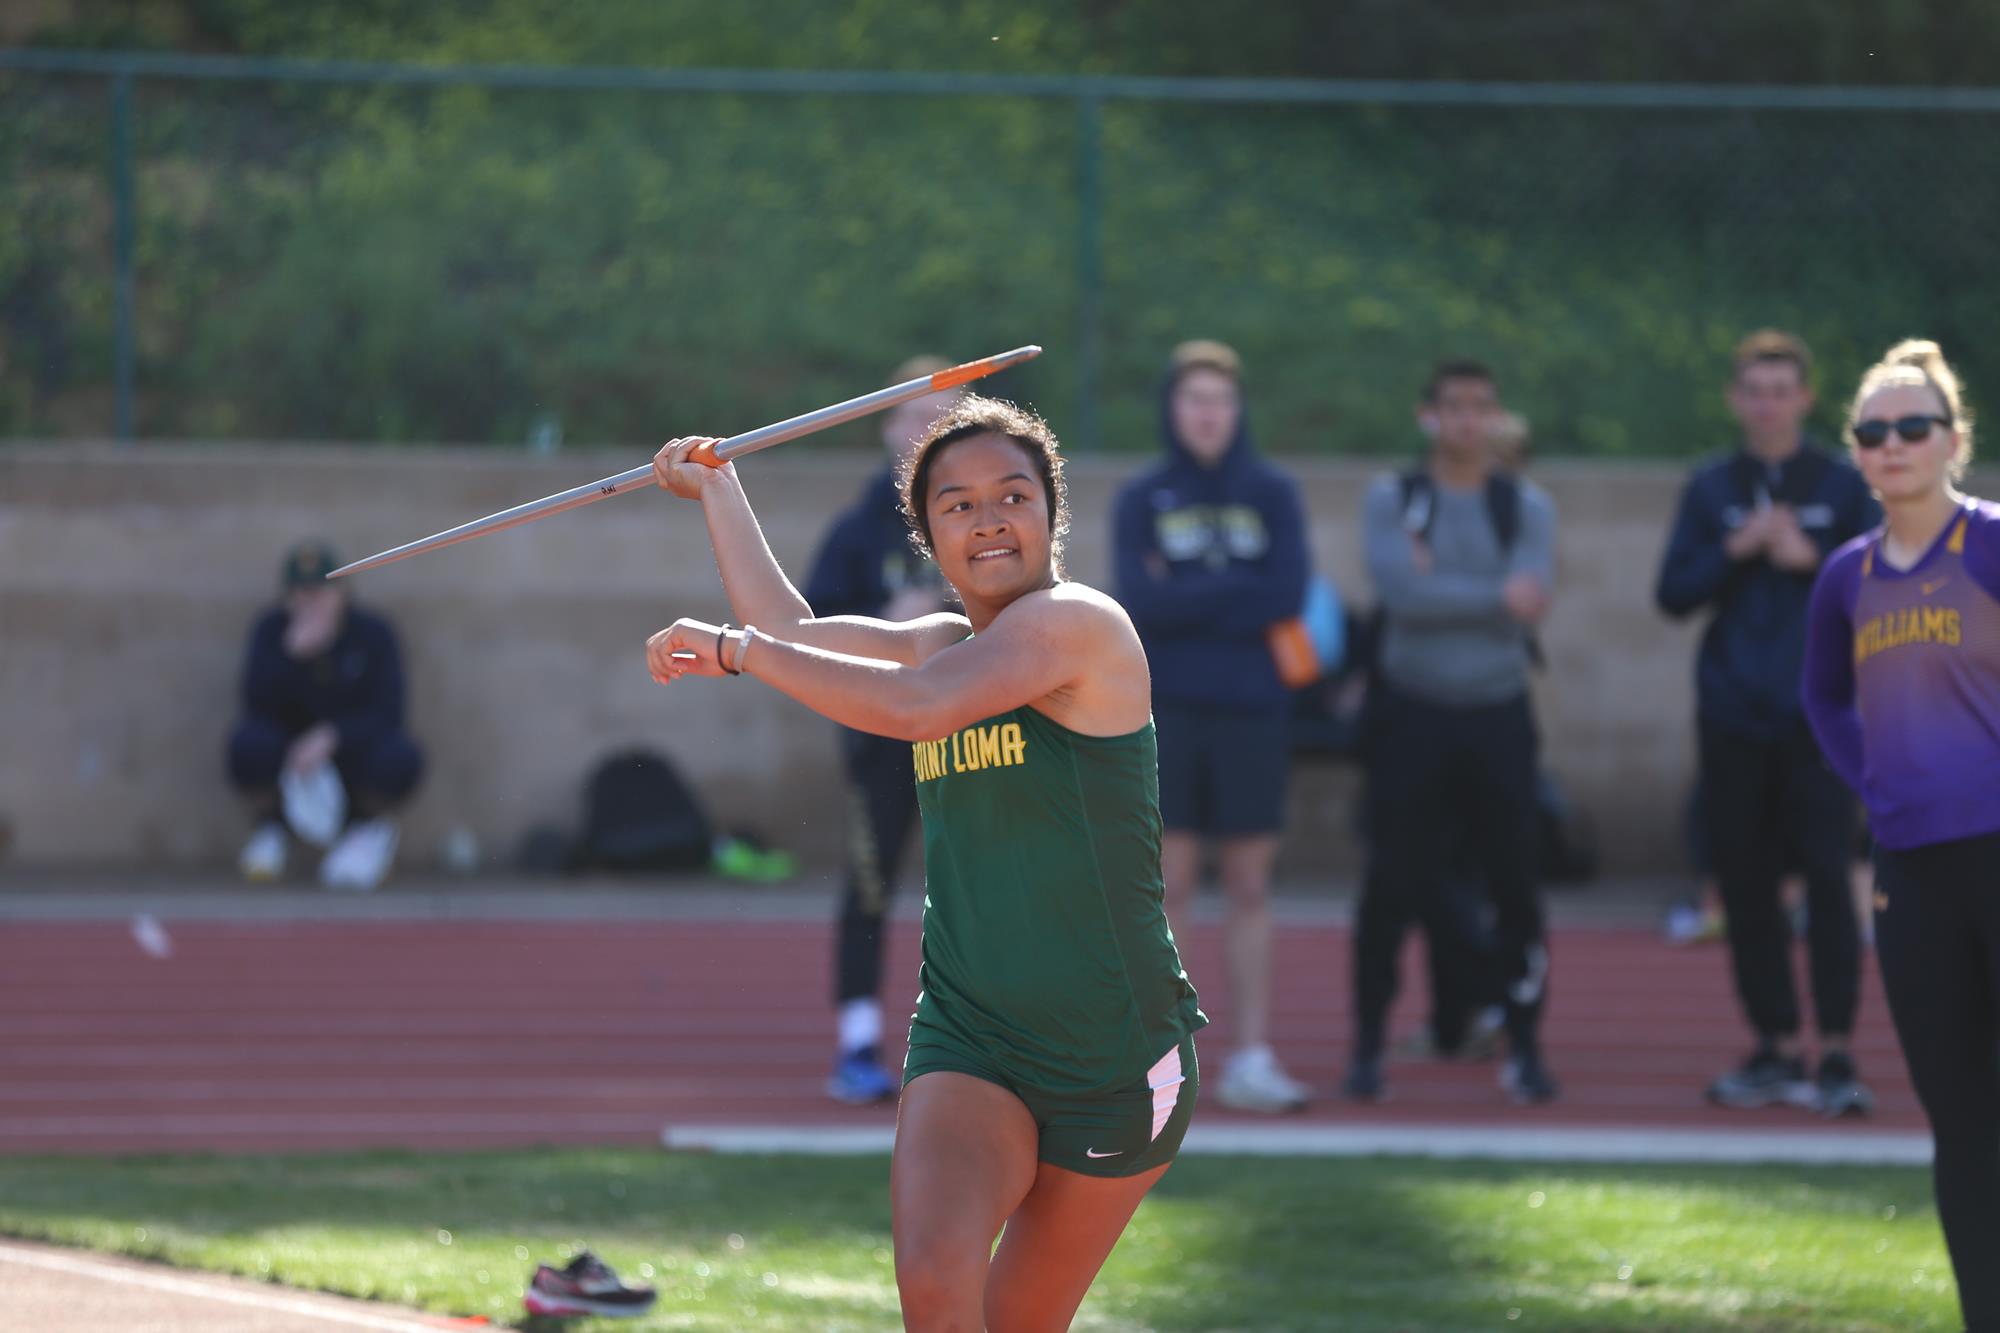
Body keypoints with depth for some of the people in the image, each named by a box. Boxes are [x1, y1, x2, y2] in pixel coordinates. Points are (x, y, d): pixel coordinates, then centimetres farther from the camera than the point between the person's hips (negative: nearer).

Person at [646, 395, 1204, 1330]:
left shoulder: (1077, 623, -13)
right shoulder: (945, 645, 11)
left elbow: (915, 706, -27)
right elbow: (792, 634, 26)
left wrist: (731, 649, -21)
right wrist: (717, 493, 34)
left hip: (1116, 1059, -4)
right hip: (968, 1042, 4)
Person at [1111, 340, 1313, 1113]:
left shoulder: (1272, 494, 6)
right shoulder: (1143, 499, 4)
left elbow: (1289, 595, -7)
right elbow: (1140, 602, -9)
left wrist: (1185, 599, -9)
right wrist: (1238, 591, -9)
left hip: (1252, 711, 1)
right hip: (1167, 710, -1)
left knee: (1249, 886, 3)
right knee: (1167, 882, -3)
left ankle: (1251, 1059, 6)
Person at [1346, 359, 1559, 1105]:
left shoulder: (1527, 507, 4)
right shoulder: (1391, 501, 1)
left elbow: (1527, 610, -11)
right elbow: (1401, 593, -17)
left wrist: (1441, 591, -13)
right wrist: (1494, 596, -14)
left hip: (1497, 717, 1)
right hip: (1412, 714, -1)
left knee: (1514, 886, 1)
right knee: (1393, 885, 0)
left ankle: (1525, 1050, 10)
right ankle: (1367, 1049, 9)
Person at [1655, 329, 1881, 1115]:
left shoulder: (1843, 487, 4)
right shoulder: (1711, 490, 9)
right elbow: (1673, 595, 3)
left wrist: (1812, 559, -13)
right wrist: (1736, 551, -11)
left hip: (1819, 716, -2)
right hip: (1734, 717, 3)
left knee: (1828, 875, -10)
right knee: (1746, 886, 3)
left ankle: (1837, 1056, -9)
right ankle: (1776, 1051, 12)